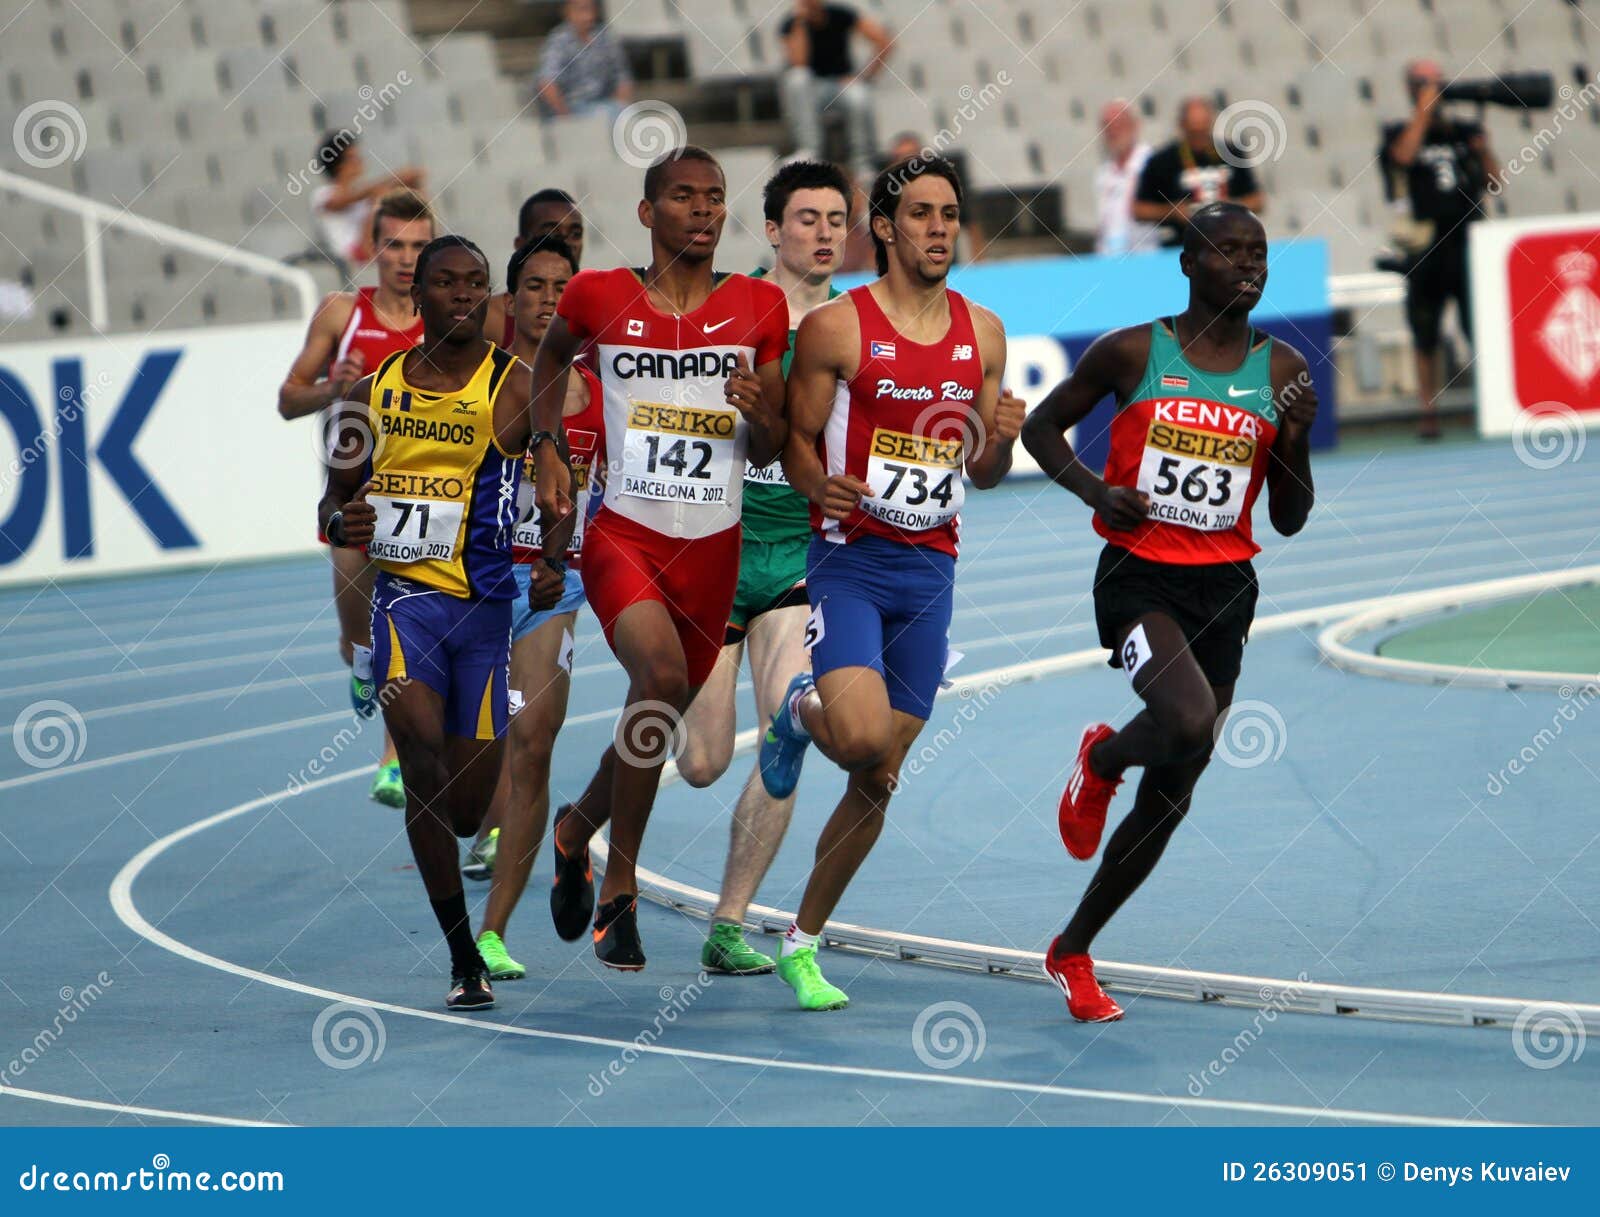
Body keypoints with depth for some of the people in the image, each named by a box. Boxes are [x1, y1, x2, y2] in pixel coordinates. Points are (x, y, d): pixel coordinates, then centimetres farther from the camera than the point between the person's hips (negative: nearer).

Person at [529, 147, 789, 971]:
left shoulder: (758, 309, 1)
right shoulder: (600, 298, -3)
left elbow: (770, 453, 9)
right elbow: (552, 354, 21)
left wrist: (758, 414, -14)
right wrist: (545, 452, 10)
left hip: (712, 547, 3)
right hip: (623, 534, -3)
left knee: (668, 713, 13)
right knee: (662, 676, -28)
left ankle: (577, 828, 46)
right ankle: (619, 890, -15)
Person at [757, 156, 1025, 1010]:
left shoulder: (982, 333, 9)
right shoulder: (834, 328, -6)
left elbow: (982, 475, 15)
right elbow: (795, 442, -1)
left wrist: (1001, 441, -7)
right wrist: (820, 485, -22)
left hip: (931, 569, 5)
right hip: (851, 558, -5)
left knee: (880, 778, 5)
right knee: (863, 737, -25)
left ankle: (802, 942, 20)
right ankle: (801, 713, 12)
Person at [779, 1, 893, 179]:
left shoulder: (840, 15, -3)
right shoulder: (791, 24, -4)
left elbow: (883, 40, -6)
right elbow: (798, 62, -21)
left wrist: (865, 75, -13)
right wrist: (799, 22, -22)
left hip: (843, 82, 0)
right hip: (810, 88, 0)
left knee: (858, 99, -35)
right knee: (796, 78, -34)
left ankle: (862, 163, -21)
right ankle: (807, 150, -38)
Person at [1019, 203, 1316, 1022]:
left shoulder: (1282, 371, 5)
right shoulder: (1132, 353, -2)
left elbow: (1289, 520, 8)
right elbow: (1042, 425, 11)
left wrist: (1296, 441, -11)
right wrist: (1095, 490, -6)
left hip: (1226, 587, 4)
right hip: (1139, 577, -4)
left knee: (1169, 798, 7)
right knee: (1189, 722, -32)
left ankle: (1073, 952, 25)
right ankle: (1101, 759, 5)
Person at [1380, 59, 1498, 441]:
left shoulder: (1465, 132, 12)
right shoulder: (1399, 134, 7)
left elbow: (1493, 181, 10)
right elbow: (1404, 155, -17)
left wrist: (1483, 151, -8)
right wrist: (1424, 109, -13)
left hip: (1466, 241, 1)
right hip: (1424, 248, -1)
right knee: (1425, 337, 2)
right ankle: (1428, 412, 8)